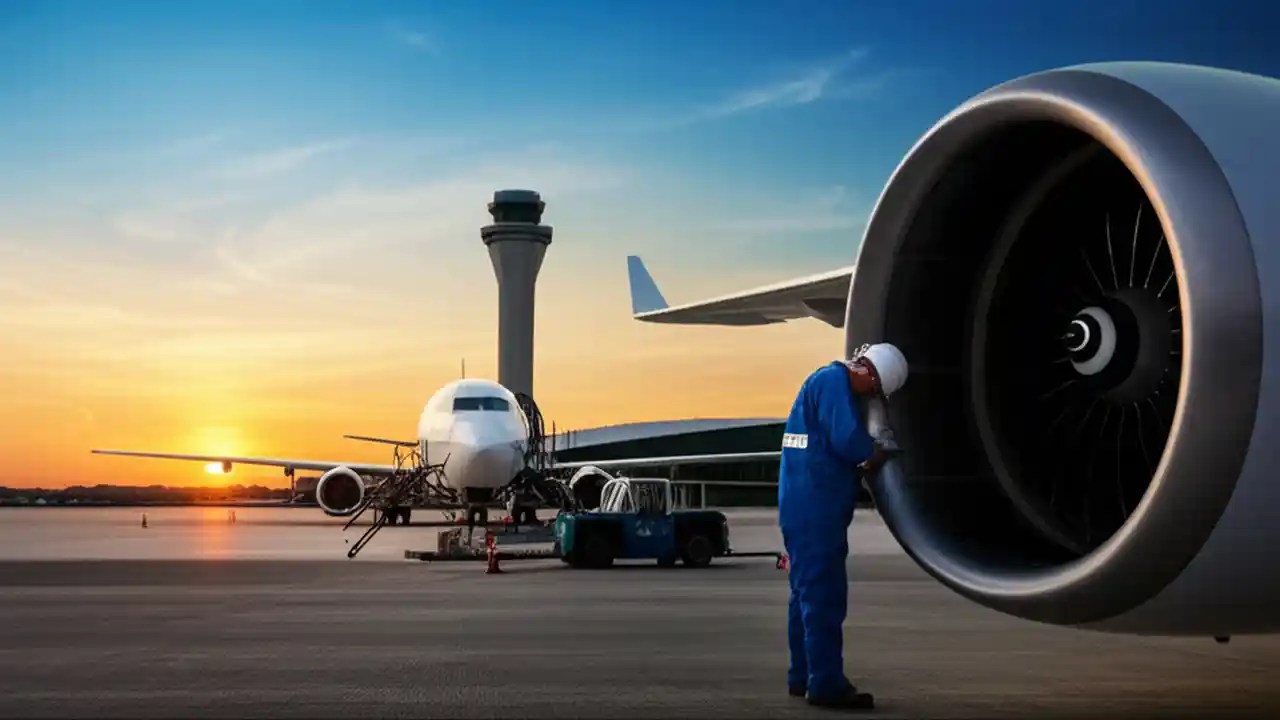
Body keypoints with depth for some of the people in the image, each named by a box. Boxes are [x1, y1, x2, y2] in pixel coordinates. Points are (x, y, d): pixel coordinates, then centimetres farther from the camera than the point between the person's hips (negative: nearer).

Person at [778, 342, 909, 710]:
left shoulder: (826, 378, 19)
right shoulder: (834, 381, -13)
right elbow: (846, 438, -21)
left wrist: (860, 464, 8)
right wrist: (875, 454, -3)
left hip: (803, 505, 10)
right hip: (816, 506, -10)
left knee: (808, 591, 14)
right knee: (824, 594, -8)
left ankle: (803, 676, 21)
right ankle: (826, 683, -7)